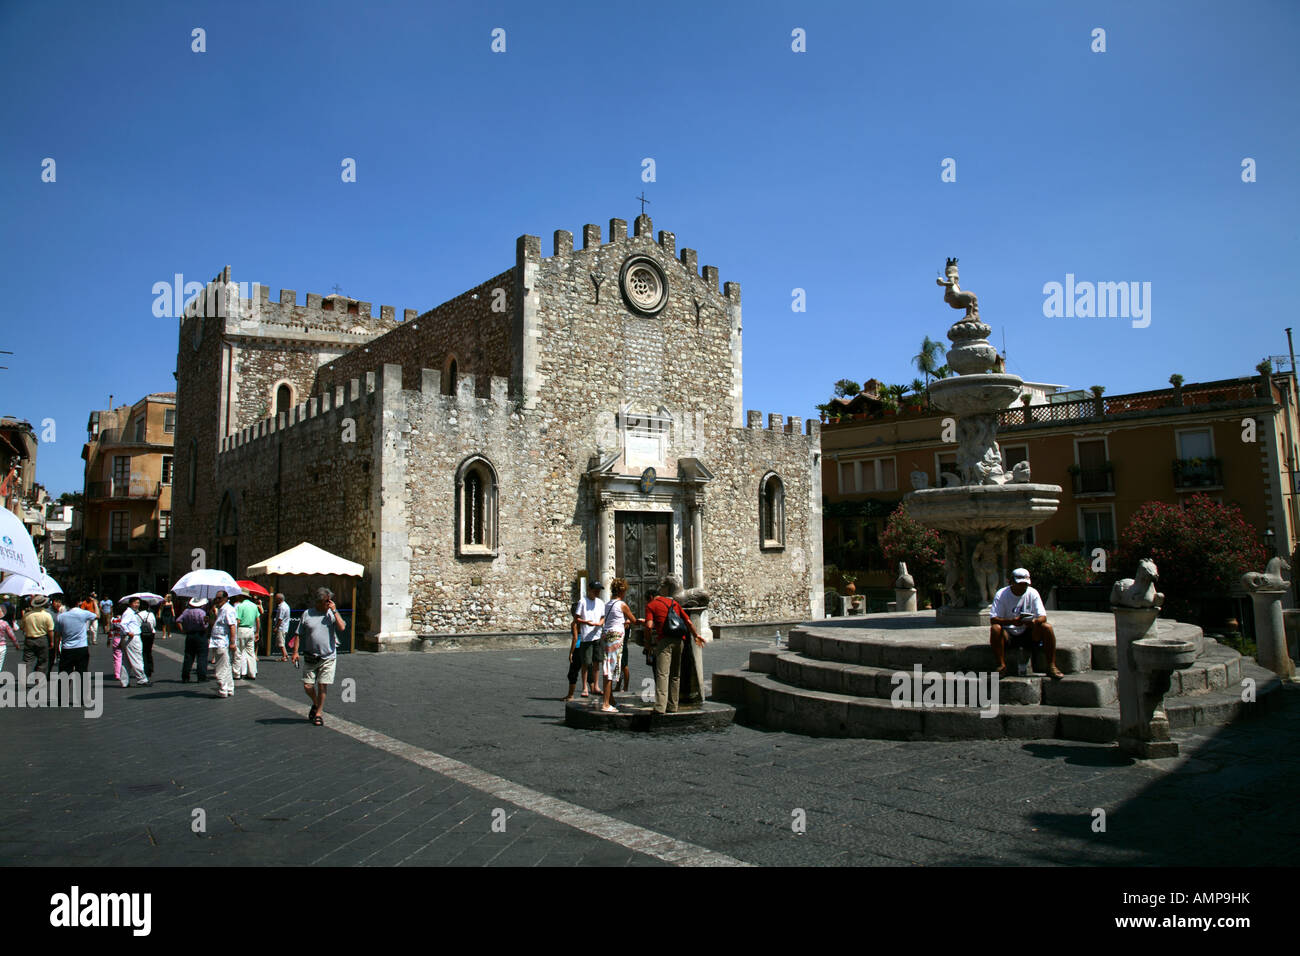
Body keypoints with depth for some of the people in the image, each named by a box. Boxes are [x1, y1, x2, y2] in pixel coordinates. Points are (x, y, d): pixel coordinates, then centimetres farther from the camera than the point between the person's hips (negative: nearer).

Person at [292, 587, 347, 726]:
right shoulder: (307, 614, 4)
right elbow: (299, 634, 6)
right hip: (310, 657, 1)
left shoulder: (332, 614, 3)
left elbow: (342, 627, -14)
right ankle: (315, 704, 31)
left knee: (322, 686, 1)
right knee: (307, 686, 1)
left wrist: (334, 611, -12)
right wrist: (295, 651, -1)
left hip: (328, 658, -1)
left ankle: (319, 713, 16)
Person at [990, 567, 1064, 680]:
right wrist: (1012, 621, -35)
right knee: (995, 628, -31)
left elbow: (1043, 617, -8)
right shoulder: (1001, 594, -9)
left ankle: (1052, 666, -16)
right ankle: (1001, 665, -21)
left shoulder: (1033, 593, -2)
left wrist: (1034, 621, -32)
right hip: (1008, 635, -2)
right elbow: (993, 619, -18)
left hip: (1029, 635, 2)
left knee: (1047, 627, -23)